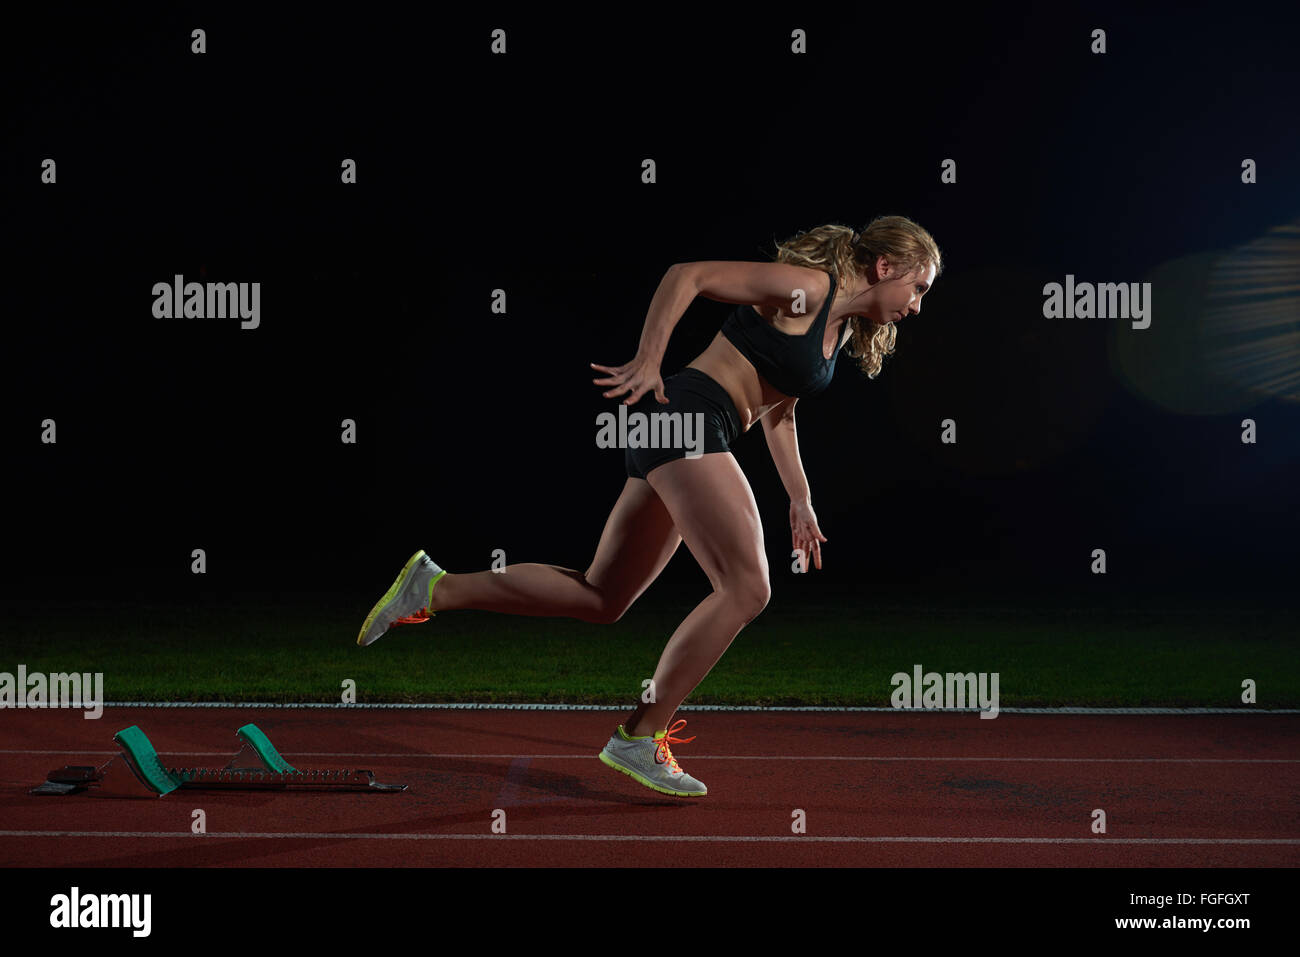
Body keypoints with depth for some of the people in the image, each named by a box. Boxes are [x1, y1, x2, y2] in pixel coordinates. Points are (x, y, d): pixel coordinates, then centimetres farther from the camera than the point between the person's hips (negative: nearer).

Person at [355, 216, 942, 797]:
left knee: (601, 599, 8)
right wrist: (648, 361, -18)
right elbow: (687, 275, -12)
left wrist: (801, 499, 26)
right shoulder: (807, 287, -9)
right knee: (745, 588, -14)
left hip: (686, 441, 10)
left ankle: (436, 588, 12)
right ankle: (640, 738, -9)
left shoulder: (844, 328, 19)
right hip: (686, 412, -10)